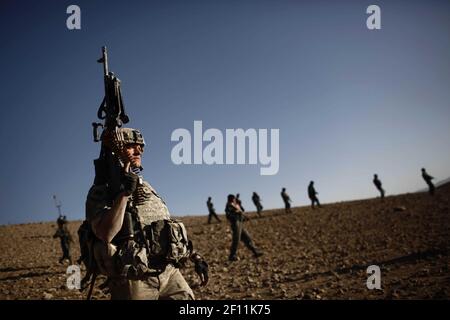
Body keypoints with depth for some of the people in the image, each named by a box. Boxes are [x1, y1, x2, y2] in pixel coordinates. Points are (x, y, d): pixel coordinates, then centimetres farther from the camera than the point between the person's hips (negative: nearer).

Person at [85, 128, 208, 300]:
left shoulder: (145, 186, 19)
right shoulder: (101, 192, -3)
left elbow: (171, 228, 23)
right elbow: (105, 234, -20)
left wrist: (194, 256, 18)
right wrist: (124, 193, -20)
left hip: (170, 272, 6)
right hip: (134, 280, -6)